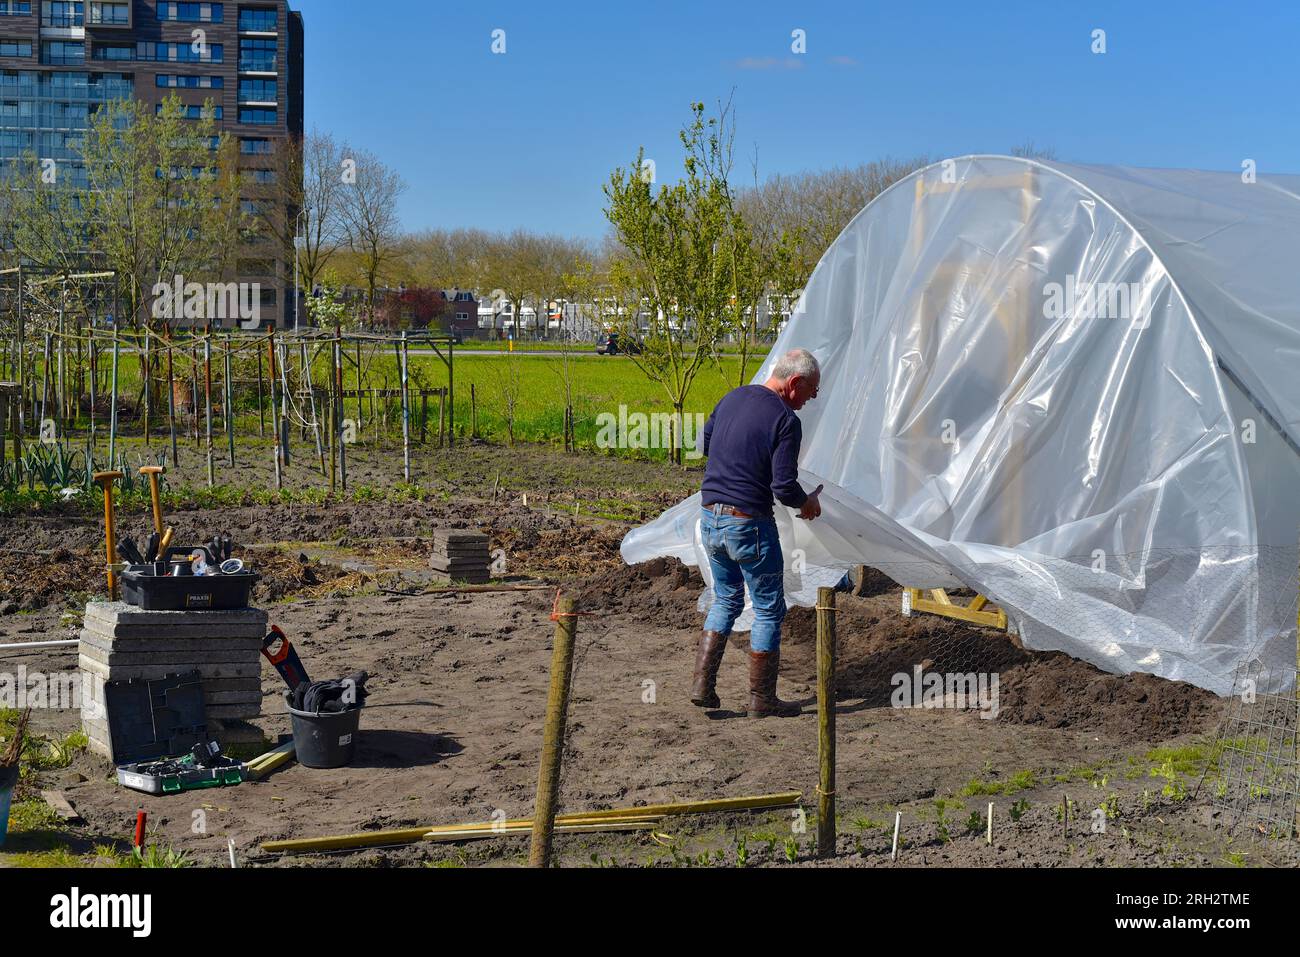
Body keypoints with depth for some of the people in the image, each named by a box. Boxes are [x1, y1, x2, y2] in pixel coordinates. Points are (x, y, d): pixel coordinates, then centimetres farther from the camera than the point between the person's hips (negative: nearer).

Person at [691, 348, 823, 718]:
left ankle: (702, 685, 15)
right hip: (749, 525, -7)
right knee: (769, 610, 8)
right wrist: (807, 502, 1)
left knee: (726, 600, 22)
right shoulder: (786, 420, -15)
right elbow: (784, 486, -19)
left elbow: (704, 443, 21)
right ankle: (762, 700, 14)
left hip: (710, 518, 7)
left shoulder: (732, 398, 7)